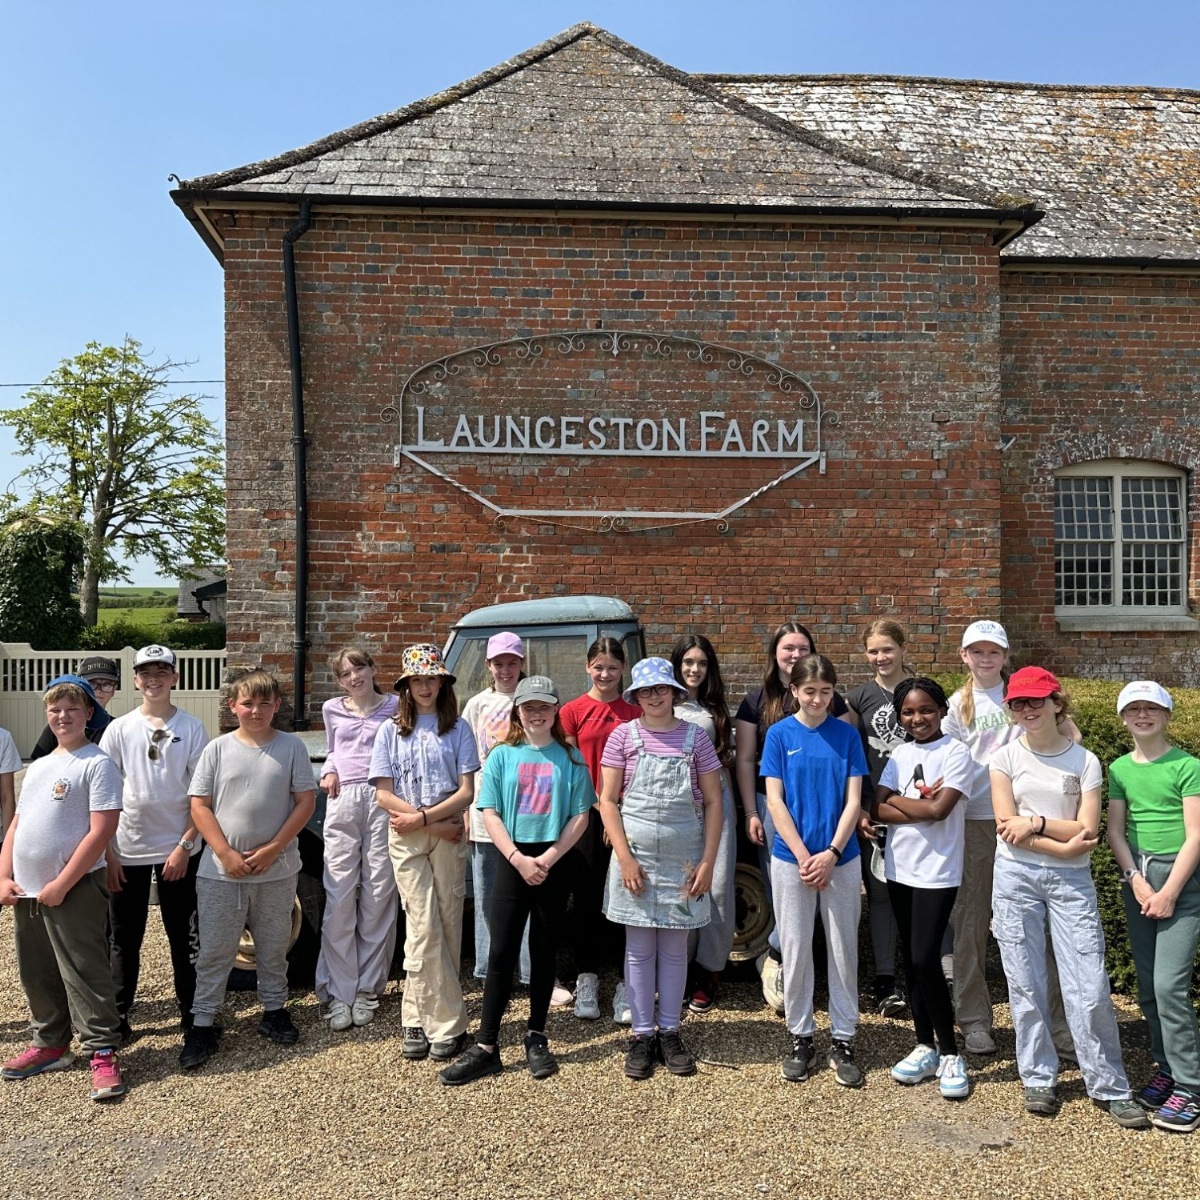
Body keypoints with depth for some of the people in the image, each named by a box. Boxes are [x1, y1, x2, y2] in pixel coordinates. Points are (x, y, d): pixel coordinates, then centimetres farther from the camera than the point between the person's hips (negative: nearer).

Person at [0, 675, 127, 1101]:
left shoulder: (97, 763, -10)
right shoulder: (37, 767, 15)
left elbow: (101, 831, -16)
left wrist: (61, 884, -17)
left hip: (75, 888, -8)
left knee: (84, 974, -3)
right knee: (37, 974, 17)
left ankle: (103, 1053, 6)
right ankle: (50, 1044, 32)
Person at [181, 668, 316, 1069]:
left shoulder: (291, 747, -3)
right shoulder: (218, 749, -2)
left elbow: (305, 802, -3)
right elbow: (199, 806, -2)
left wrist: (272, 849, -11)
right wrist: (226, 854, -11)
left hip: (277, 869, 1)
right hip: (221, 870, 0)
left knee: (273, 947, 14)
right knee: (214, 950, 5)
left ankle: (274, 1010, 31)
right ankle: (203, 1024, 17)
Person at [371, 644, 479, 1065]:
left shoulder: (458, 729, 4)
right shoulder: (391, 731, 6)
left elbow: (467, 792, -2)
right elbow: (384, 795, -1)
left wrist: (421, 817, -12)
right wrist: (437, 824, -10)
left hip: (450, 837, 1)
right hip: (407, 840, 0)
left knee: (446, 928, 2)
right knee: (425, 928, -6)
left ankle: (417, 1018, 16)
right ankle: (447, 1023, 4)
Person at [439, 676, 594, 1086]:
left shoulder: (569, 757, 1)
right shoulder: (502, 756, 3)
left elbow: (580, 816, -2)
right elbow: (489, 813, -2)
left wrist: (547, 859, -12)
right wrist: (518, 859, -13)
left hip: (554, 862, 0)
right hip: (512, 859, 0)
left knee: (544, 951, 10)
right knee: (501, 953, -1)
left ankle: (536, 1037, 24)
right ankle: (486, 1047, 6)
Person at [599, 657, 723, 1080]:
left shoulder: (695, 737, 0)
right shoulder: (623, 736, -2)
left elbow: (713, 802, 2)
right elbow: (607, 800, -2)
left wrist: (707, 861, -4)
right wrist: (625, 858, -10)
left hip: (683, 857, 1)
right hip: (635, 855, -1)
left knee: (674, 949, 11)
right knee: (639, 949, 8)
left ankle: (670, 1032, 24)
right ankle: (642, 1035, 20)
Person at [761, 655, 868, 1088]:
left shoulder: (847, 735, 0)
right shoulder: (779, 734, -3)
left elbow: (854, 800, -3)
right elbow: (775, 801, -5)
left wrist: (832, 853, -13)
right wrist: (804, 856, -11)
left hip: (841, 858, 1)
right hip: (791, 857, -1)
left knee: (843, 949, 8)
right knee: (795, 949, 7)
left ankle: (843, 1040, 22)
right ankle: (800, 1036, 23)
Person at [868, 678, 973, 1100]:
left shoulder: (956, 753, -7)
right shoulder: (899, 754, 8)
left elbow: (940, 809, -18)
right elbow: (877, 810, -1)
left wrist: (896, 799, -6)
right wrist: (922, 805, -14)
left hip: (937, 871, -5)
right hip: (900, 868, 5)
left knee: (926, 959, -9)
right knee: (911, 959, 11)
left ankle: (949, 1054, 8)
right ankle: (925, 1046, 24)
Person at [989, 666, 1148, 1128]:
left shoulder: (1085, 761, 1)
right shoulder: (1005, 757, 1)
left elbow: (1087, 832, -6)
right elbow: (1007, 826, -7)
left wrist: (1036, 821, -15)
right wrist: (1063, 844, -11)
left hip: (1071, 880, 0)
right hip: (1015, 876, 0)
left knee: (1090, 987, -1)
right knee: (1025, 984, 5)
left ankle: (1109, 1086, 16)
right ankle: (1039, 1079, 21)